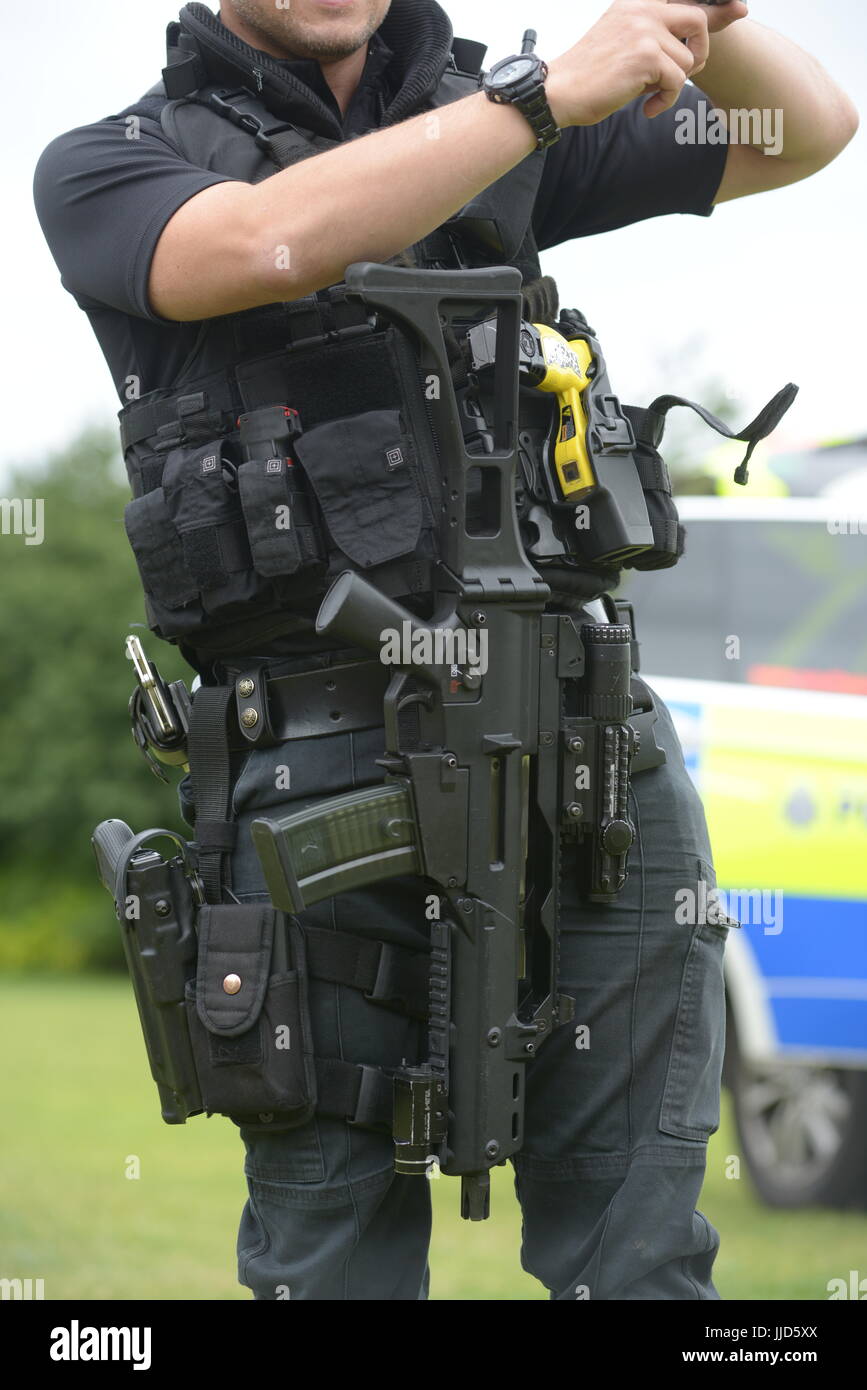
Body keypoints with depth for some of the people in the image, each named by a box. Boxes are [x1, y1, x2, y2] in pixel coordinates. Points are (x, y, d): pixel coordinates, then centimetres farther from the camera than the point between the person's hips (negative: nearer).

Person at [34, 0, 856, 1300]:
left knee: (635, 1253, 3)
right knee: (335, 1256, 4)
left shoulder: (477, 121, 16)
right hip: (322, 791, -3)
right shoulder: (106, 170, 4)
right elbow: (272, 246, -19)